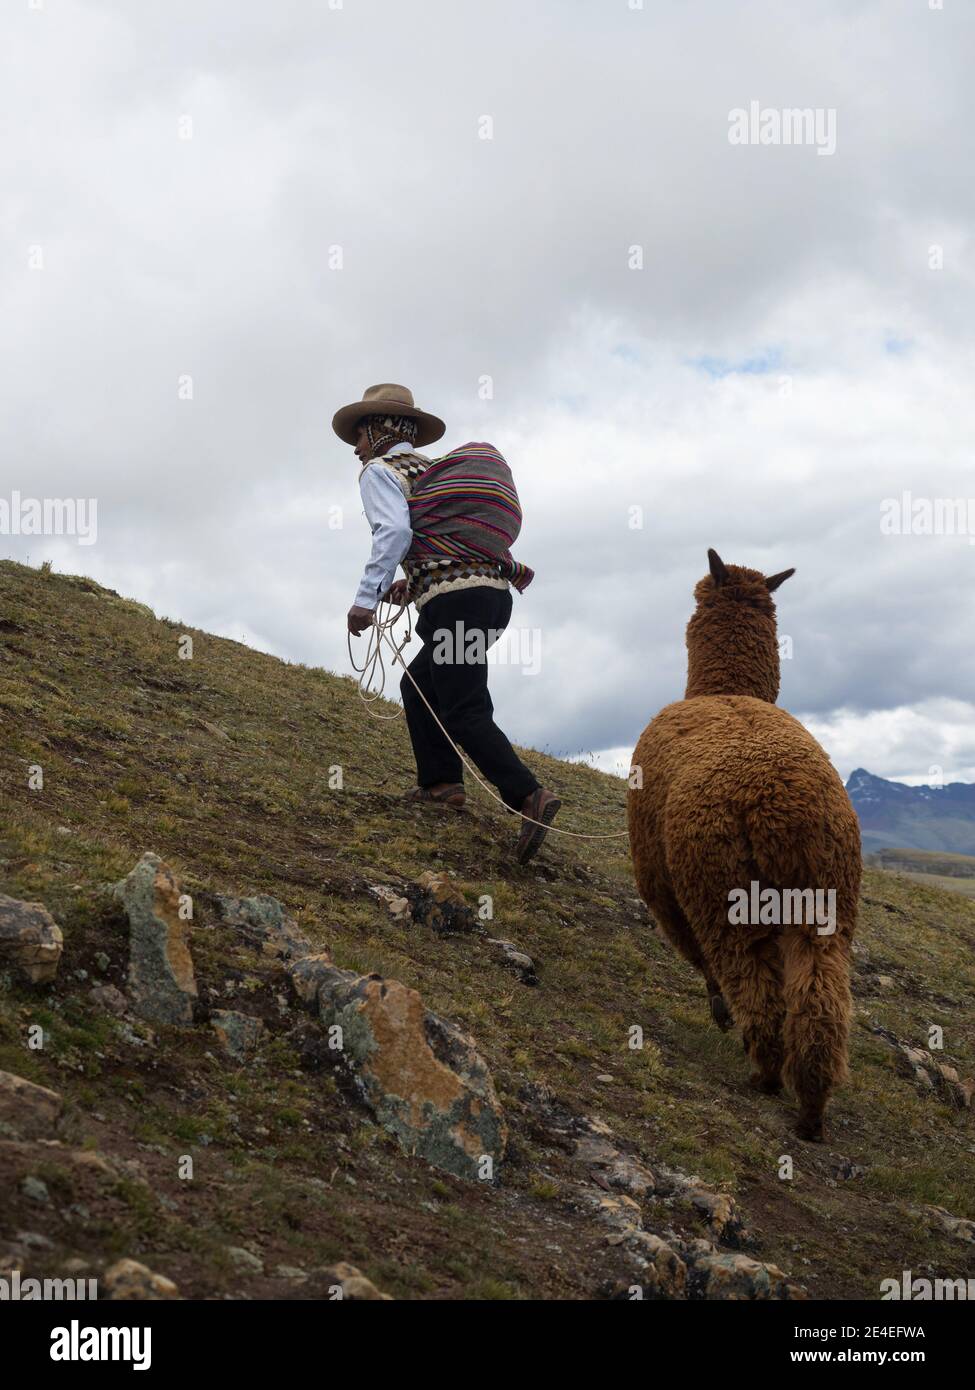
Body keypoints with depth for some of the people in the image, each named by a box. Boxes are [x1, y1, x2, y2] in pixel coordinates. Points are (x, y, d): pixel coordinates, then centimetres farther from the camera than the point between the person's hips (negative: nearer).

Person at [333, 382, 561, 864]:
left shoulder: (379, 470, 5)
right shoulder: (439, 468, 30)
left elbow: (394, 531, -14)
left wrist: (366, 598, -13)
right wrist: (413, 585, 24)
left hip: (453, 599, -9)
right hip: (495, 593, 9)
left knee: (464, 712, -9)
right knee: (418, 683, 21)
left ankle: (529, 795, -21)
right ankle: (440, 782, 16)